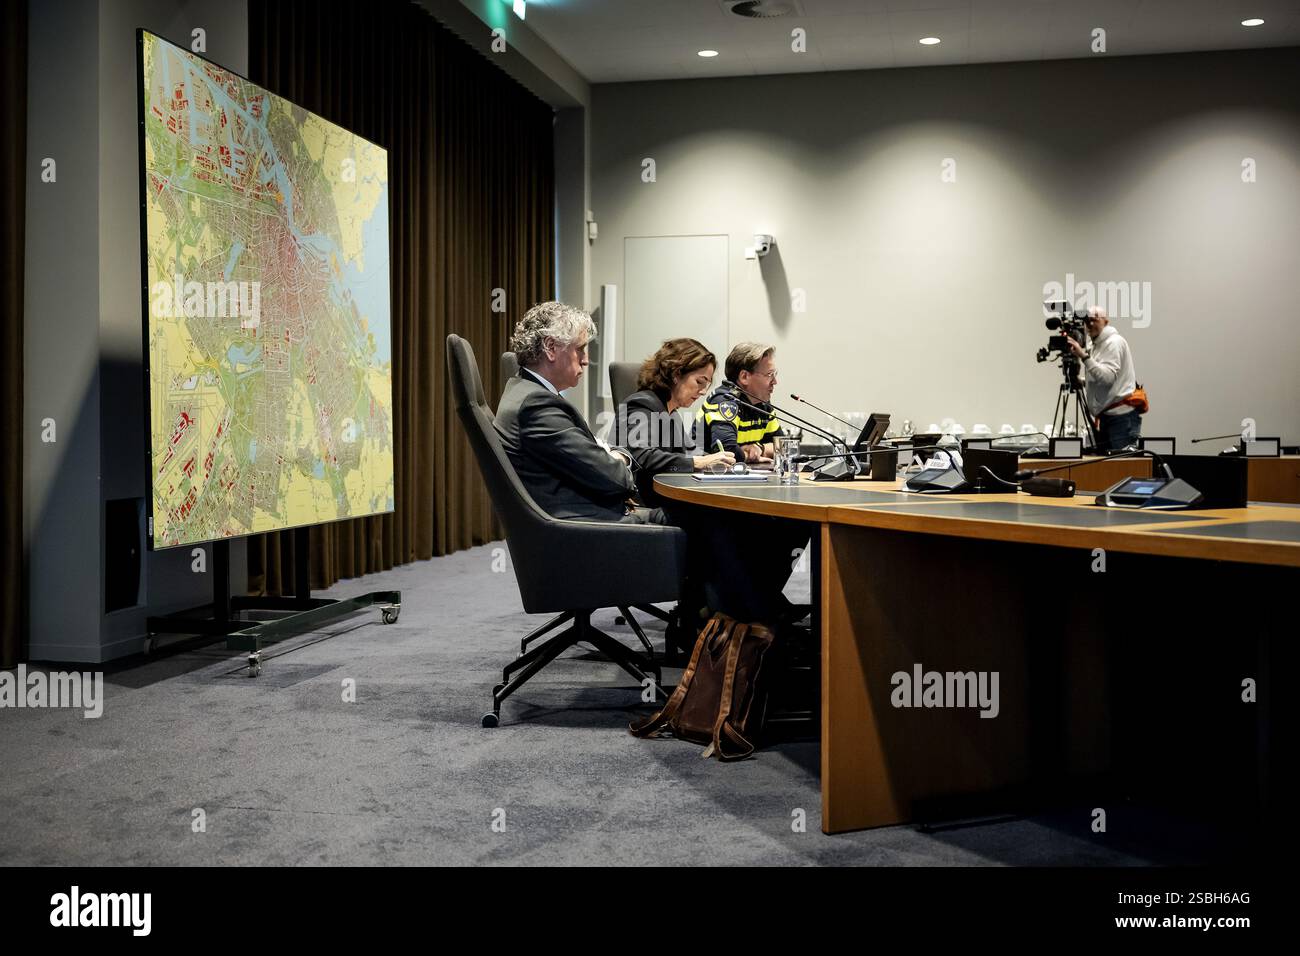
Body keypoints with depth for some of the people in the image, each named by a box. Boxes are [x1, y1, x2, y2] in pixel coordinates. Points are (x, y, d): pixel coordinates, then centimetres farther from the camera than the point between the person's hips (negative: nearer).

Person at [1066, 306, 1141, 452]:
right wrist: (1078, 380, 8)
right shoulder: (1097, 345, 20)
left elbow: (1107, 377, -23)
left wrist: (1084, 356, -27)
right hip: (1105, 415, 10)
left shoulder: (1114, 342, -8)